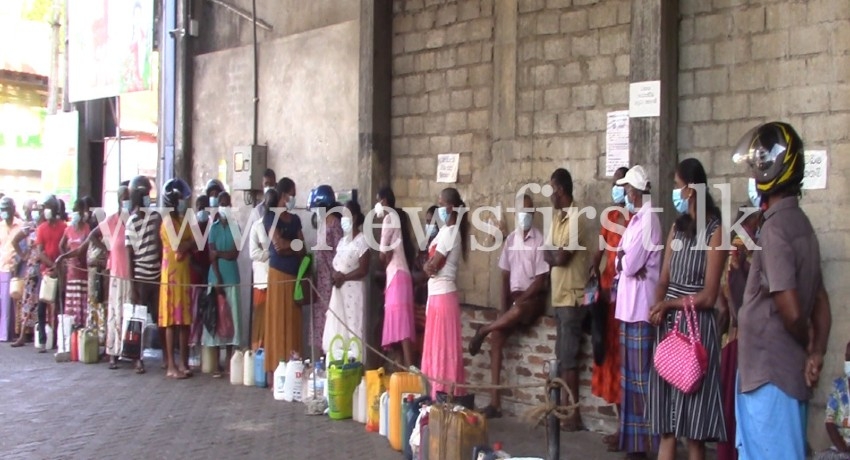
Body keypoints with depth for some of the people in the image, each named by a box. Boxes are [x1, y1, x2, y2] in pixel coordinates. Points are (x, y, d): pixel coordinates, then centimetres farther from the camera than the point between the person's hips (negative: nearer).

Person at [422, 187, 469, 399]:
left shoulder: (449, 232, -14)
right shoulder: (448, 231, 15)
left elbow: (432, 266, -16)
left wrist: (429, 264, 3)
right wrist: (431, 264, -4)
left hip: (442, 294, -10)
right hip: (438, 293, 10)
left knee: (443, 346, -5)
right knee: (437, 346, 12)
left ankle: (444, 394, -1)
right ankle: (441, 392, 17)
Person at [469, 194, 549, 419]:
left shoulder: (539, 240, -9)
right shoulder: (510, 239, 9)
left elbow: (540, 280, -12)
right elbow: (505, 276, 10)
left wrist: (520, 300, -19)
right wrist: (504, 306, 0)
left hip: (533, 298, -5)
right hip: (514, 296, 5)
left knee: (519, 311, -40)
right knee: (497, 337, -16)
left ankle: (483, 330, -8)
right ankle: (495, 402, -18)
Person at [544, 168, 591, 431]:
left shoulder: (575, 219, -15)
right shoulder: (558, 217, 14)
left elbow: (561, 257, -20)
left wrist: (551, 253, -2)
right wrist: (555, 254, -7)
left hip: (571, 298, -9)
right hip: (560, 296, 9)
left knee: (568, 359, -5)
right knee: (561, 357, 13)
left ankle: (574, 415, 1)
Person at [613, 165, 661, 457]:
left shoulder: (648, 219, -14)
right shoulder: (636, 219, 16)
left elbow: (629, 264, -17)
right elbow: (622, 261, 15)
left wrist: (623, 259, 2)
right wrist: (625, 260, -5)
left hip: (640, 307, -10)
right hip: (628, 305, 10)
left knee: (640, 374, -5)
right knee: (629, 373, 14)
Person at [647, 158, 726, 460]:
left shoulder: (715, 231, -9)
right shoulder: (677, 228, 13)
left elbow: (708, 297, -12)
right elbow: (663, 280, 9)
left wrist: (669, 304, -3)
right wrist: (658, 308, -9)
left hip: (696, 325, -7)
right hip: (668, 325, 7)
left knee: (694, 424, -1)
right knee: (666, 420, 9)